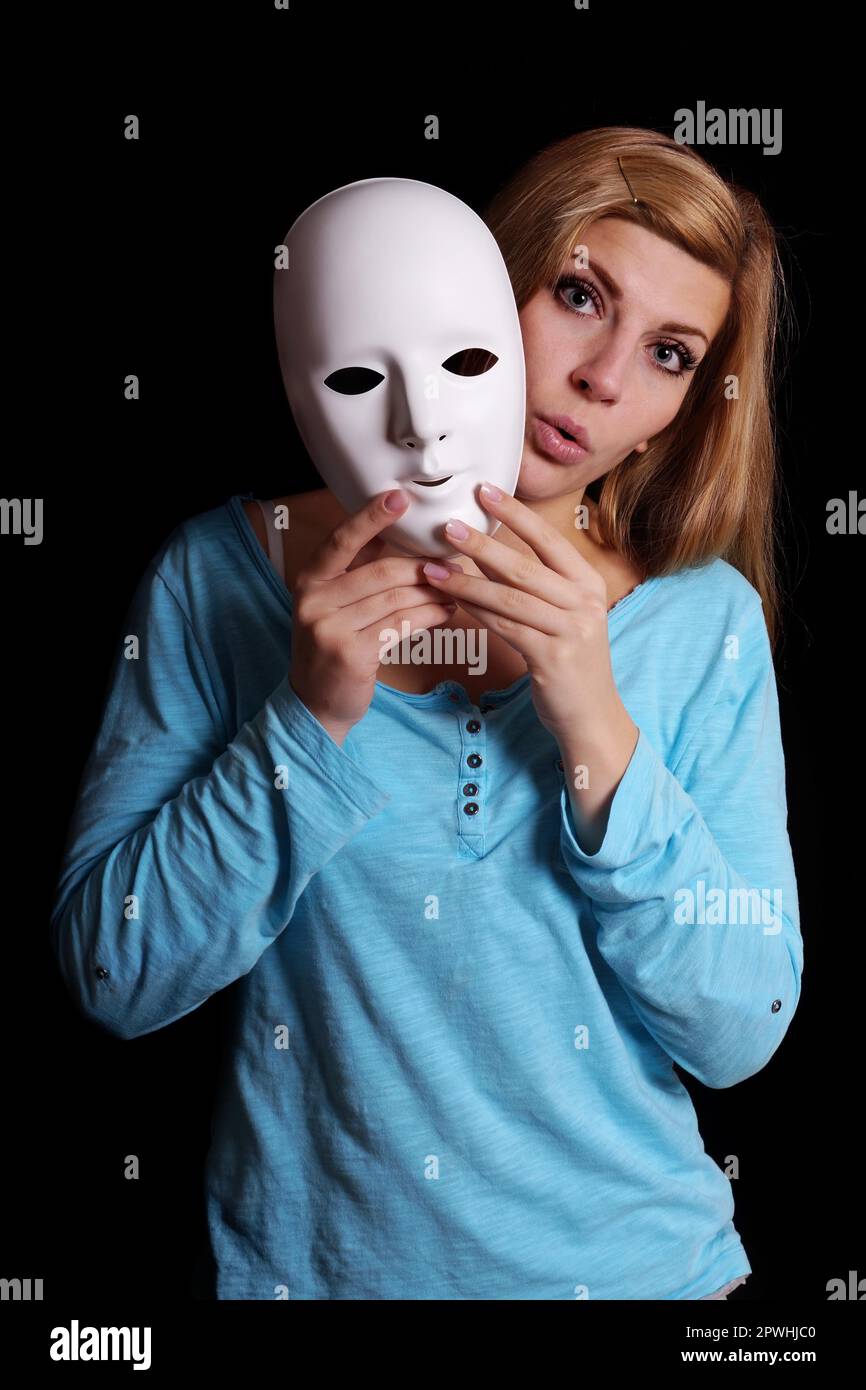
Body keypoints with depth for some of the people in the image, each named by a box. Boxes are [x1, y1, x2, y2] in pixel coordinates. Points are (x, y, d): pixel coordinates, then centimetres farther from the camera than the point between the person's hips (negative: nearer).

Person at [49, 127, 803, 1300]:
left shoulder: (706, 619, -8)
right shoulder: (219, 575, -10)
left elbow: (740, 1031, -11)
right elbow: (112, 975, -11)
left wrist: (596, 729, -23)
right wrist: (310, 718, -22)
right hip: (299, 1257, 0)